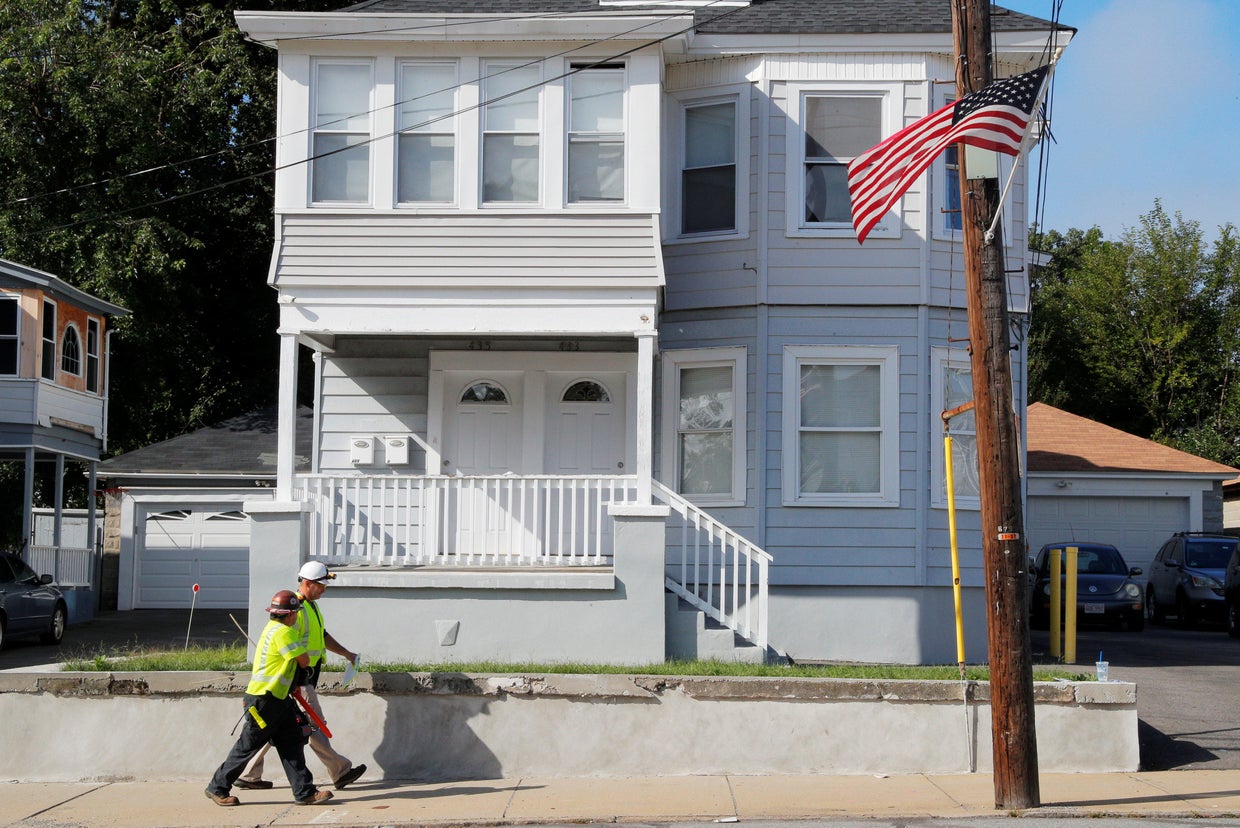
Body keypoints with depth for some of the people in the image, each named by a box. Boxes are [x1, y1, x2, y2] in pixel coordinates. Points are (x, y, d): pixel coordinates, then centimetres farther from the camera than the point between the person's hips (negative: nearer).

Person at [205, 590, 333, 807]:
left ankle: (305, 792, 4)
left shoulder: (274, 628, 14)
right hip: (264, 699, -10)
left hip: (278, 699, 10)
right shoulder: (282, 632, -18)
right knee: (248, 745, 0)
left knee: (292, 743, 5)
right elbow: (304, 661, -15)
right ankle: (217, 788, 12)